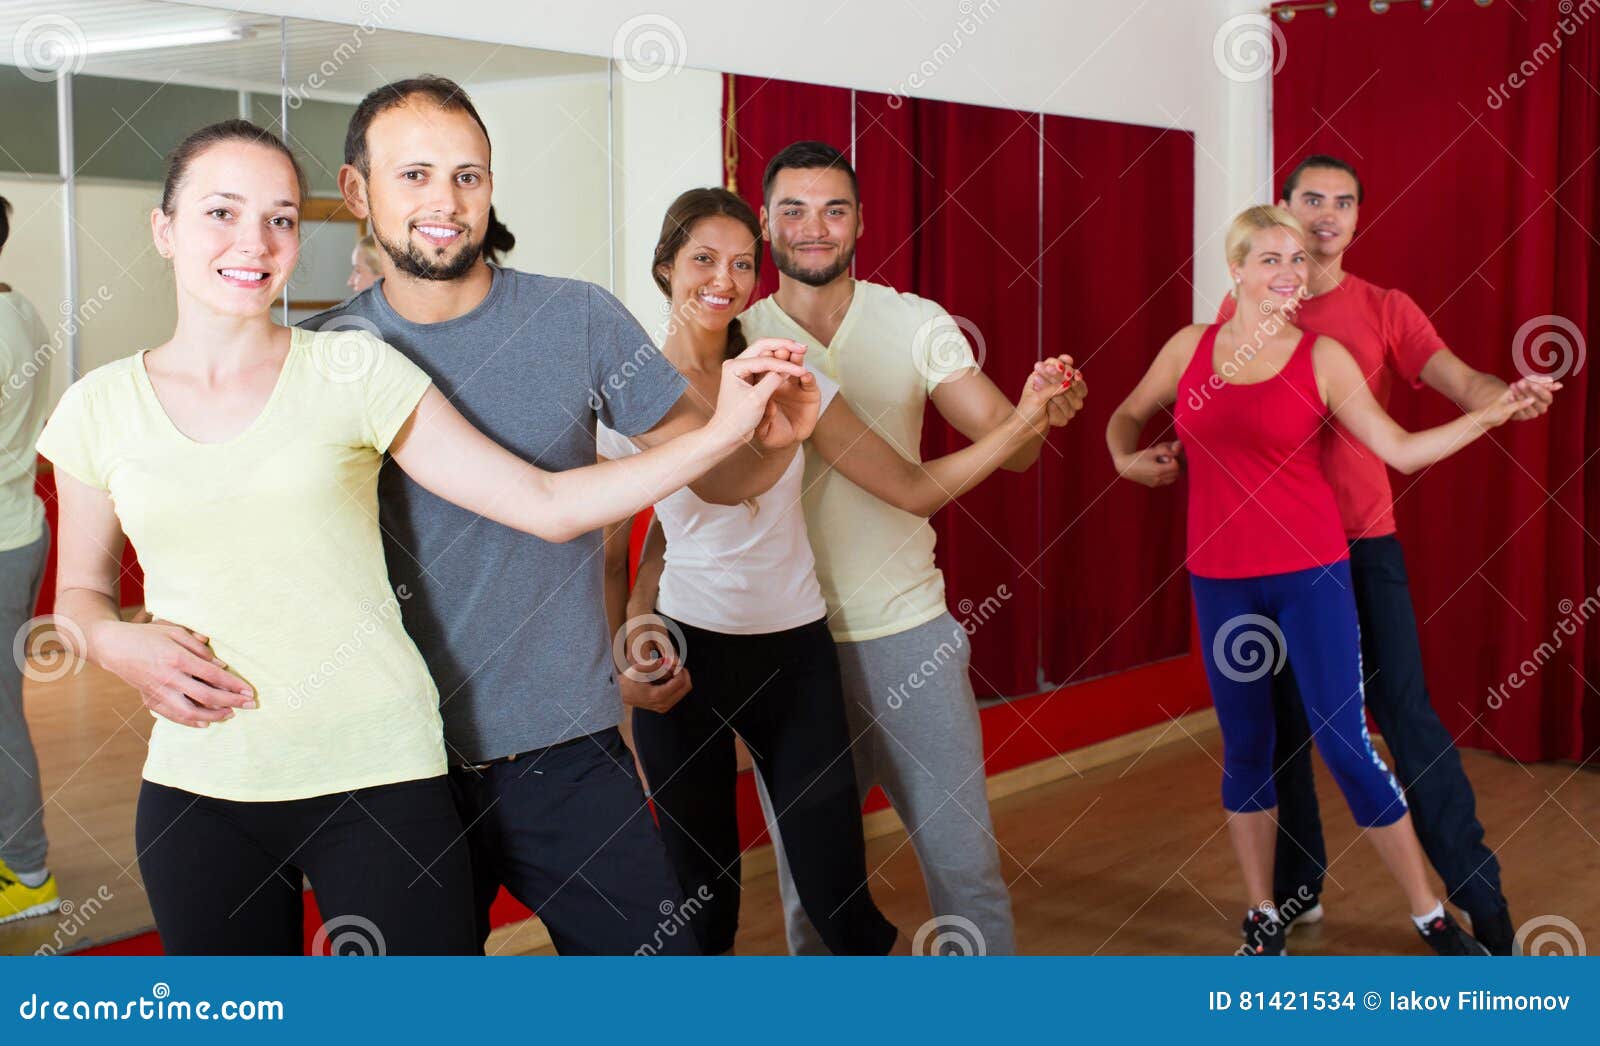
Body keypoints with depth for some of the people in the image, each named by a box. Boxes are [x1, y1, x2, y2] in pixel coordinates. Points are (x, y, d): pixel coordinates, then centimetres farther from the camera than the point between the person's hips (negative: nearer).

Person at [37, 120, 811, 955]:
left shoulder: (354, 371, -2)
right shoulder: (101, 407, 4)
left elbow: (546, 504, -4)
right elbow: (80, 590, 16)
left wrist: (722, 430, -12)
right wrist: (117, 644, -6)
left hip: (379, 777, -2)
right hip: (197, 792, 2)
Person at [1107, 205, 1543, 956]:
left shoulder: (1323, 357, -3)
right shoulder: (1190, 347, 4)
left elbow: (1400, 450, -5)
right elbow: (1126, 417, 19)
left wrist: (1488, 417, -15)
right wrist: (1126, 459, -1)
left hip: (1312, 572, -2)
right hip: (1220, 579, 3)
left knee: (1345, 745, -4)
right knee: (1244, 746, 11)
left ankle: (1431, 918, 11)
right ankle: (1262, 917, 25)